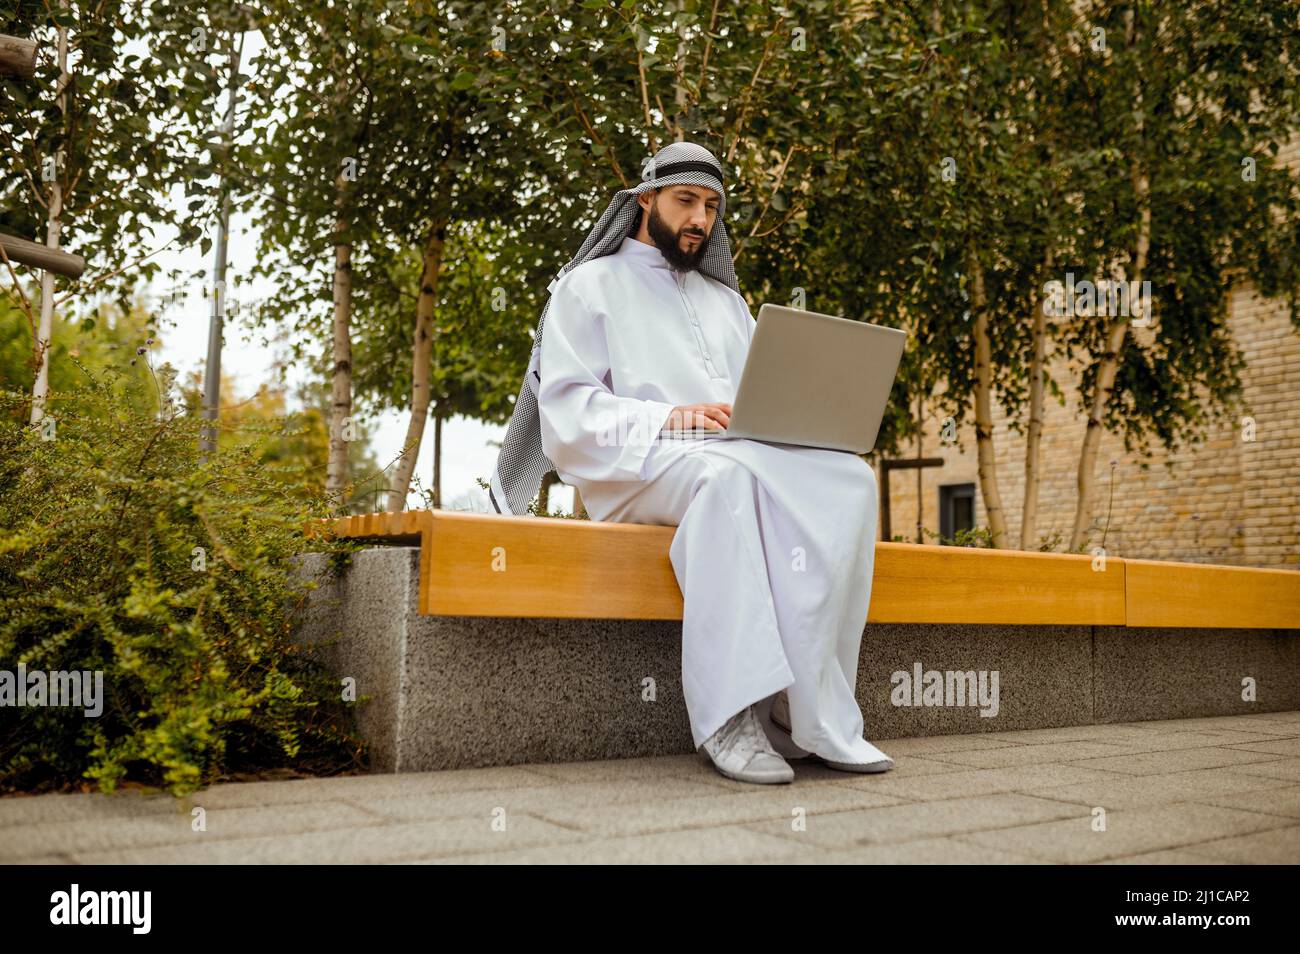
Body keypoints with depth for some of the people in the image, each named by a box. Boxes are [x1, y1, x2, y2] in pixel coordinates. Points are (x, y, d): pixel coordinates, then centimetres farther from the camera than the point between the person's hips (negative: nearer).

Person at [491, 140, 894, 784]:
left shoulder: (723, 298, 31)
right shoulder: (592, 284, 13)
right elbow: (566, 408, -2)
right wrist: (666, 420, -18)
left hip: (737, 458, 5)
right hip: (633, 466, -5)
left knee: (846, 479, -27)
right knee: (728, 473, -40)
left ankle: (808, 712, -30)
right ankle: (728, 717, -40)